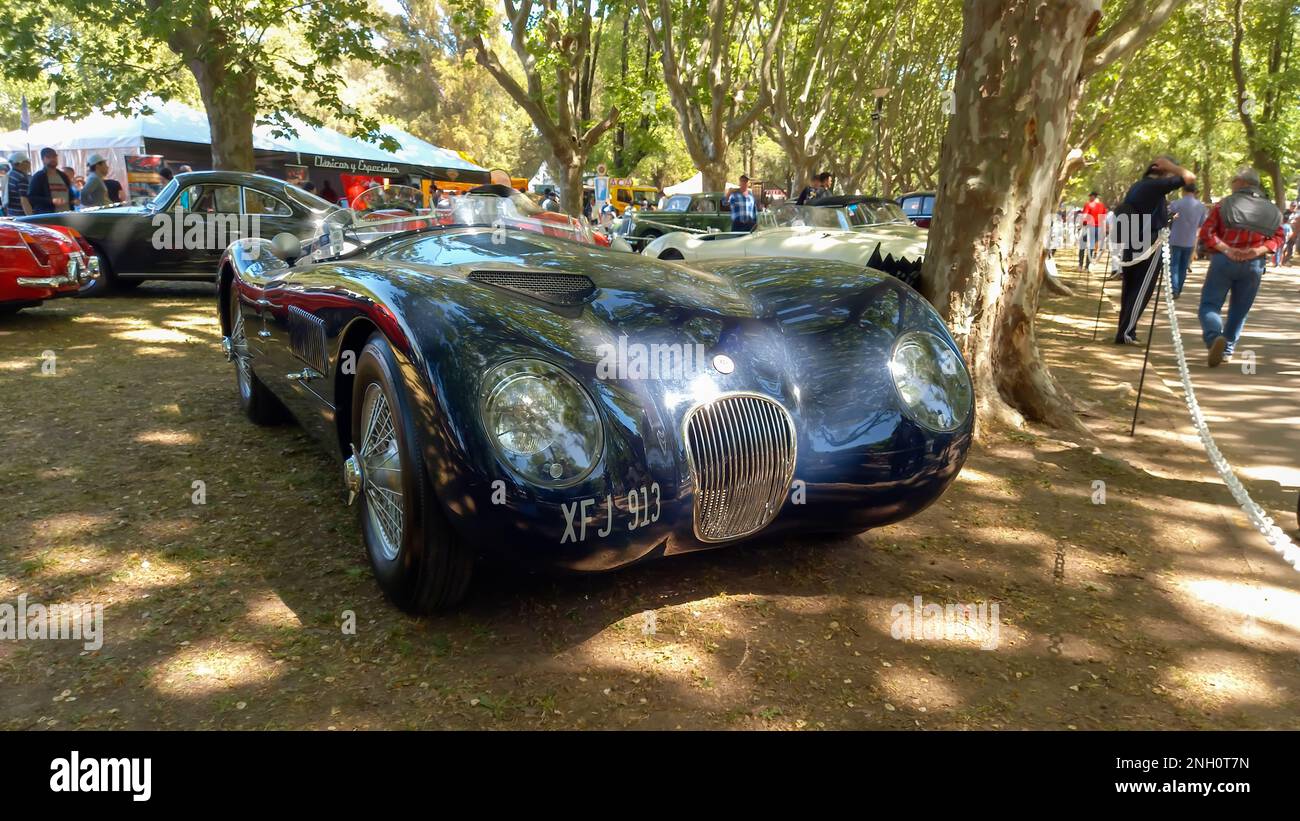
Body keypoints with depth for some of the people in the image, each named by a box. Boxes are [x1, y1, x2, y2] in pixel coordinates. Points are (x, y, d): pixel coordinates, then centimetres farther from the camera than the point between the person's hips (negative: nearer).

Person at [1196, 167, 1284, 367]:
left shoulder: (1224, 204, 0)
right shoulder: (1271, 209, 11)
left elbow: (1207, 232, -10)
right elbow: (1278, 237, 3)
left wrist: (1226, 249, -14)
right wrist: (1259, 250, -8)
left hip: (1223, 261, -3)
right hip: (1254, 265, 3)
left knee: (1209, 304, -2)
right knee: (1239, 311, 15)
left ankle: (1214, 336, -30)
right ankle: (1227, 350, 16)